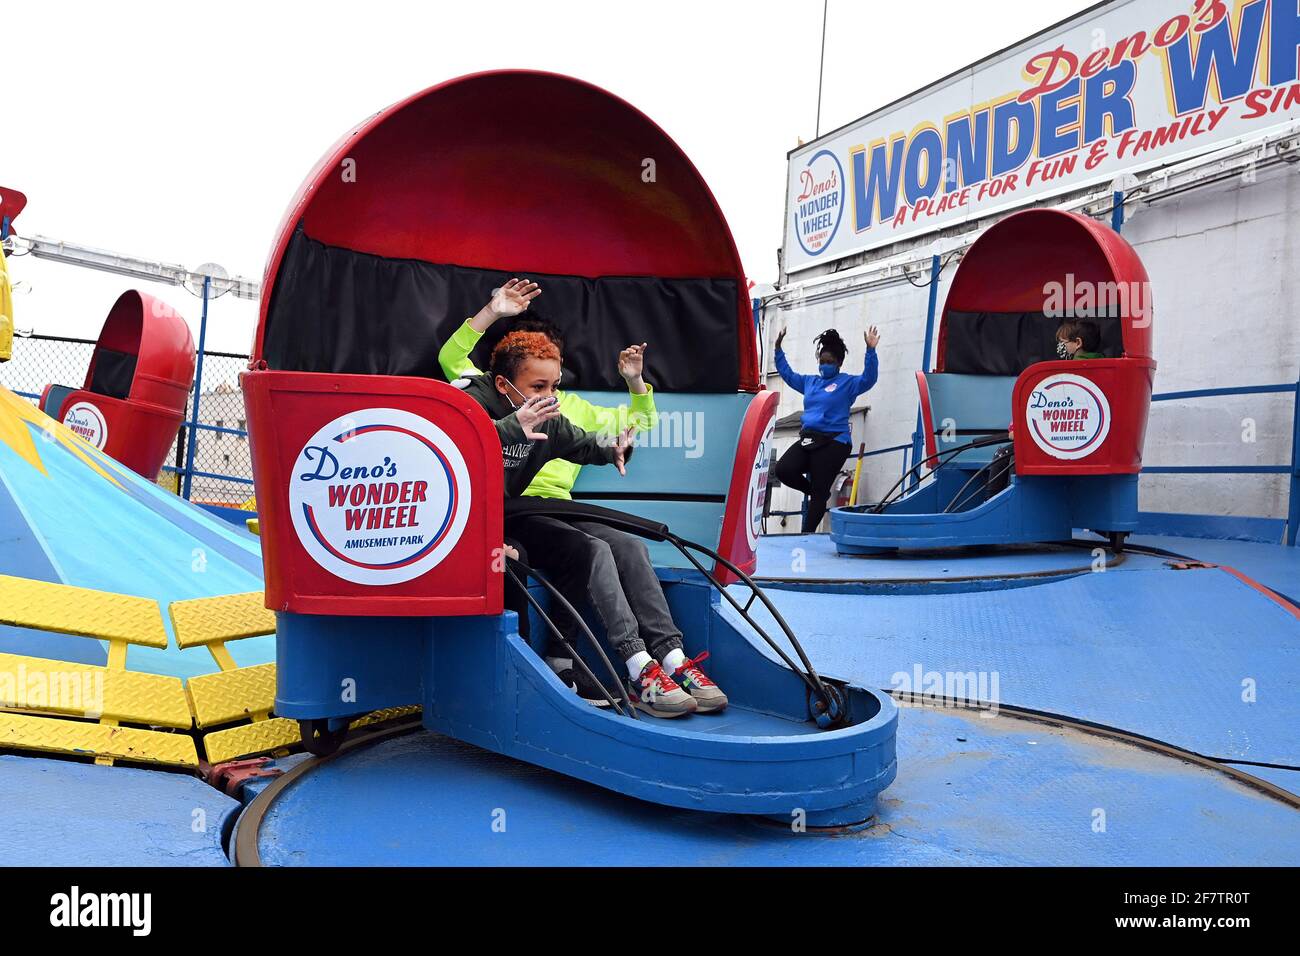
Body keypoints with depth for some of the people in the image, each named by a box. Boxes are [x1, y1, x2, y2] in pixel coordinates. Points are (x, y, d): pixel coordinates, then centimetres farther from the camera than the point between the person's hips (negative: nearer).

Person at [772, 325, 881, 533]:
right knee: (783, 470, -13)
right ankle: (815, 492, 14)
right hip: (808, 440, 6)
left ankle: (807, 534, 3)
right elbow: (787, 374, 29)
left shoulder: (847, 383, 1)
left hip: (834, 443, -6)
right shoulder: (810, 382, 18)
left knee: (819, 491, -4)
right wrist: (778, 348, 23)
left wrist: (871, 351, -27)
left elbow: (868, 379, -16)